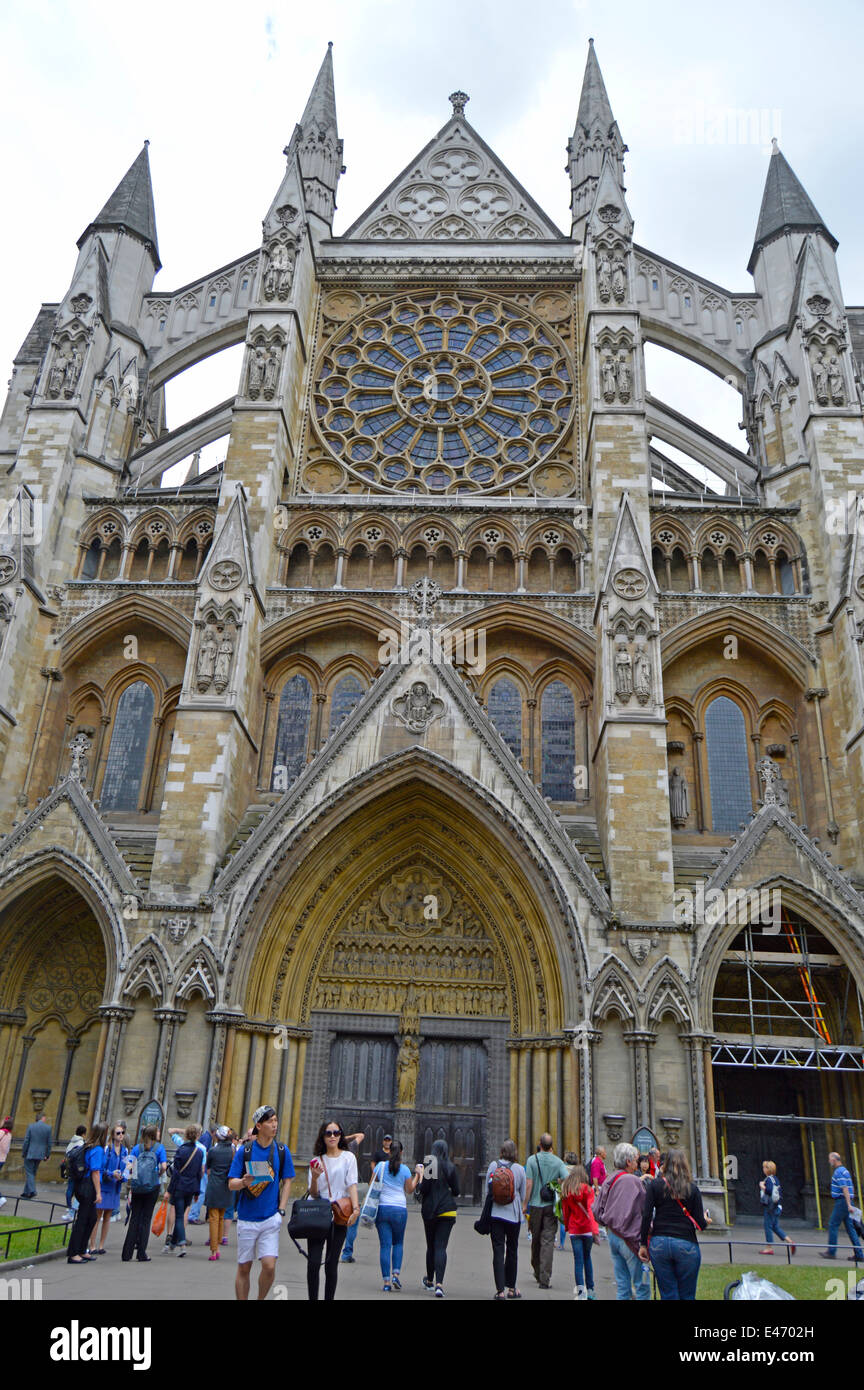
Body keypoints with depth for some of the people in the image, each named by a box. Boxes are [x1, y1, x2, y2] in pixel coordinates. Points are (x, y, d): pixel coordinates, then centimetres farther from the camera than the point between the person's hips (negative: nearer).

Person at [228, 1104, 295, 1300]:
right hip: (247, 1218, 0)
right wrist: (244, 1182, -25)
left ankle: (261, 1298, 17)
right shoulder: (244, 1150, -4)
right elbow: (231, 1184, -3)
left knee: (269, 1266, -8)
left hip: (270, 1218, 0)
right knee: (244, 1268, 7)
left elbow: (286, 1181, 8)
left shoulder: (282, 1150, 1)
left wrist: (281, 1211, -1)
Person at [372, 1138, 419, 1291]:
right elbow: (410, 1189, 8)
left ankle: (386, 1281, 0)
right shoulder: (405, 1169, -2)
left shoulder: (380, 1166, -2)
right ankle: (396, 1274, 3)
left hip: (382, 1208, 0)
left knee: (385, 1245, 4)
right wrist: (417, 1175, 19)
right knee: (398, 1243, 17)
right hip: (399, 1209, 0)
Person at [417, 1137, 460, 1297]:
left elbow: (423, 1189, -12)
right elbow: (456, 1192, 4)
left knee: (431, 1246, 15)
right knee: (441, 1247, -2)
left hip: (429, 1211, -1)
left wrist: (420, 1174, 3)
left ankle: (430, 1281, 30)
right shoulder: (451, 1168, 1)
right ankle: (439, 1284, -17)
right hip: (447, 1211, 1)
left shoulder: (429, 1166, -6)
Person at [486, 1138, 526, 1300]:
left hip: (495, 1213, 0)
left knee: (498, 1250, 2)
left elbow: (487, 1188, 4)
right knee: (512, 1250, 15)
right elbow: (523, 1195, 4)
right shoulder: (519, 1169, -6)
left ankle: (500, 1290, -3)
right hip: (513, 1214, 0)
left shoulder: (493, 1165, -3)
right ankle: (511, 1288, 23)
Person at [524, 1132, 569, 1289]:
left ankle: (537, 1272, 30)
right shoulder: (557, 1161, -3)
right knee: (548, 1241, 0)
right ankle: (544, 1278, -6)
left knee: (536, 1239, 16)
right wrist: (556, 1182, 10)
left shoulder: (532, 1160, -6)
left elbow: (528, 1184, -8)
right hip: (551, 1205, 0)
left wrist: (525, 1204, -1)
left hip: (535, 1205, 0)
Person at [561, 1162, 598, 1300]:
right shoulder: (587, 1189, -8)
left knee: (578, 1260, 3)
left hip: (574, 1230, 1)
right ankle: (590, 1290, 19)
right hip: (587, 1229, -1)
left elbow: (565, 1211, 9)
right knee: (587, 1258, 15)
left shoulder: (565, 1190, 2)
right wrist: (595, 1230, -20)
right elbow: (591, 1209, -16)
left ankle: (580, 1290, -9)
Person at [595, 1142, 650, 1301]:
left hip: (612, 1235, 7)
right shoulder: (634, 1181, -14)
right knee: (642, 1287, 2)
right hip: (628, 1238, -7)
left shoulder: (608, 1181, 7)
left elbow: (597, 1212, 9)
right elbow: (646, 1210, -14)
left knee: (622, 1286, 14)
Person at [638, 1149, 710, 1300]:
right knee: (687, 1296, 11)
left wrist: (643, 1244, 3)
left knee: (668, 1294, 8)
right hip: (686, 1244, -1)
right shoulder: (692, 1188, 0)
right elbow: (700, 1223, 0)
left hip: (659, 1243, 1)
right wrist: (706, 1221, 23)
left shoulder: (655, 1185, 2)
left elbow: (646, 1216, -4)